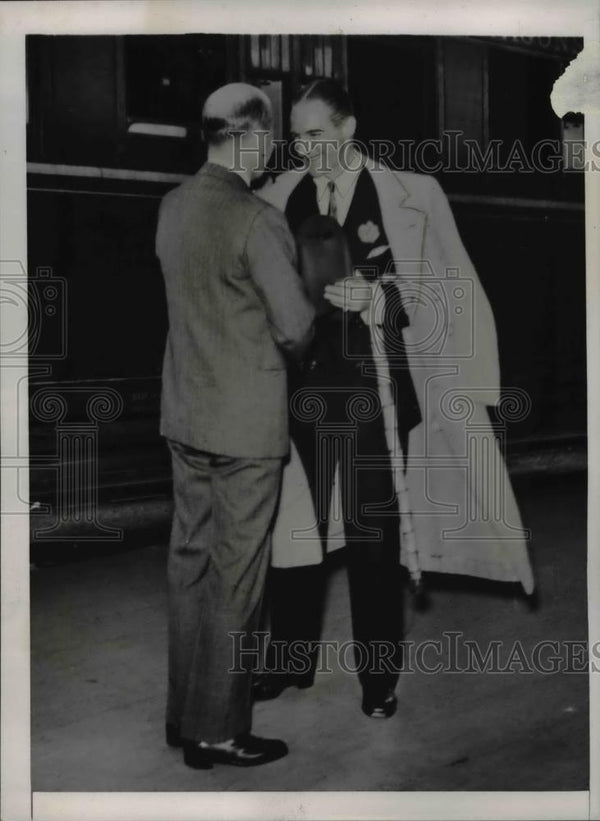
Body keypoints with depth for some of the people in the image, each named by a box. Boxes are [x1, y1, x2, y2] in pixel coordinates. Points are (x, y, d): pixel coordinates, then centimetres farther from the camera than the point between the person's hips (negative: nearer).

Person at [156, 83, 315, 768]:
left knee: (189, 558, 15)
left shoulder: (173, 205, 5)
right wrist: (290, 349, 6)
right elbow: (295, 325, -16)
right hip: (245, 421, -8)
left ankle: (184, 711, 27)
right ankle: (216, 729, 15)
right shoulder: (257, 220, -18)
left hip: (185, 410, 8)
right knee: (235, 575, 3)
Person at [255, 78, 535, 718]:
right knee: (292, 527, 10)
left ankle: (378, 675, 24)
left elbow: (447, 295, -4)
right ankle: (291, 659, 29)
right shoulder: (278, 199, 3)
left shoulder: (410, 196, -3)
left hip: (374, 393, -2)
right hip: (301, 390, 2)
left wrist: (380, 299, -19)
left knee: (374, 535, 6)